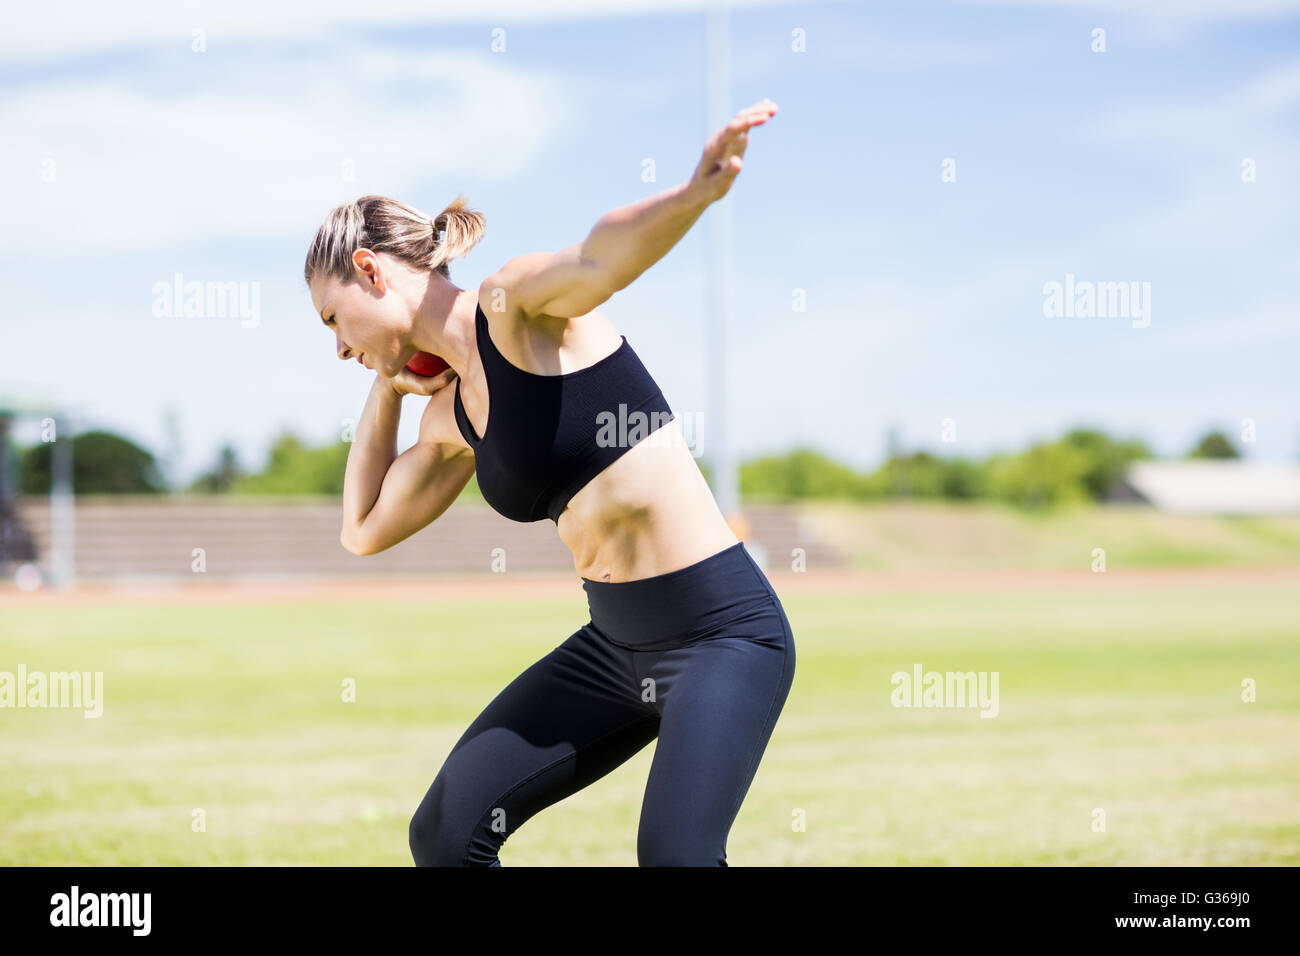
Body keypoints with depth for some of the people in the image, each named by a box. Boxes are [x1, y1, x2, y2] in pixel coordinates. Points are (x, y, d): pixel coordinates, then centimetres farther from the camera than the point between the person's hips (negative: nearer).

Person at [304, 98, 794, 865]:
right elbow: (364, 530, 27)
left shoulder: (521, 304, -11)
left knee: (675, 855, -25)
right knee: (446, 832, 7)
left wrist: (696, 193, -55)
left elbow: (600, 256, -34)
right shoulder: (452, 414, 12)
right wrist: (385, 391, 19)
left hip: (725, 630, -9)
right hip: (617, 644, 9)